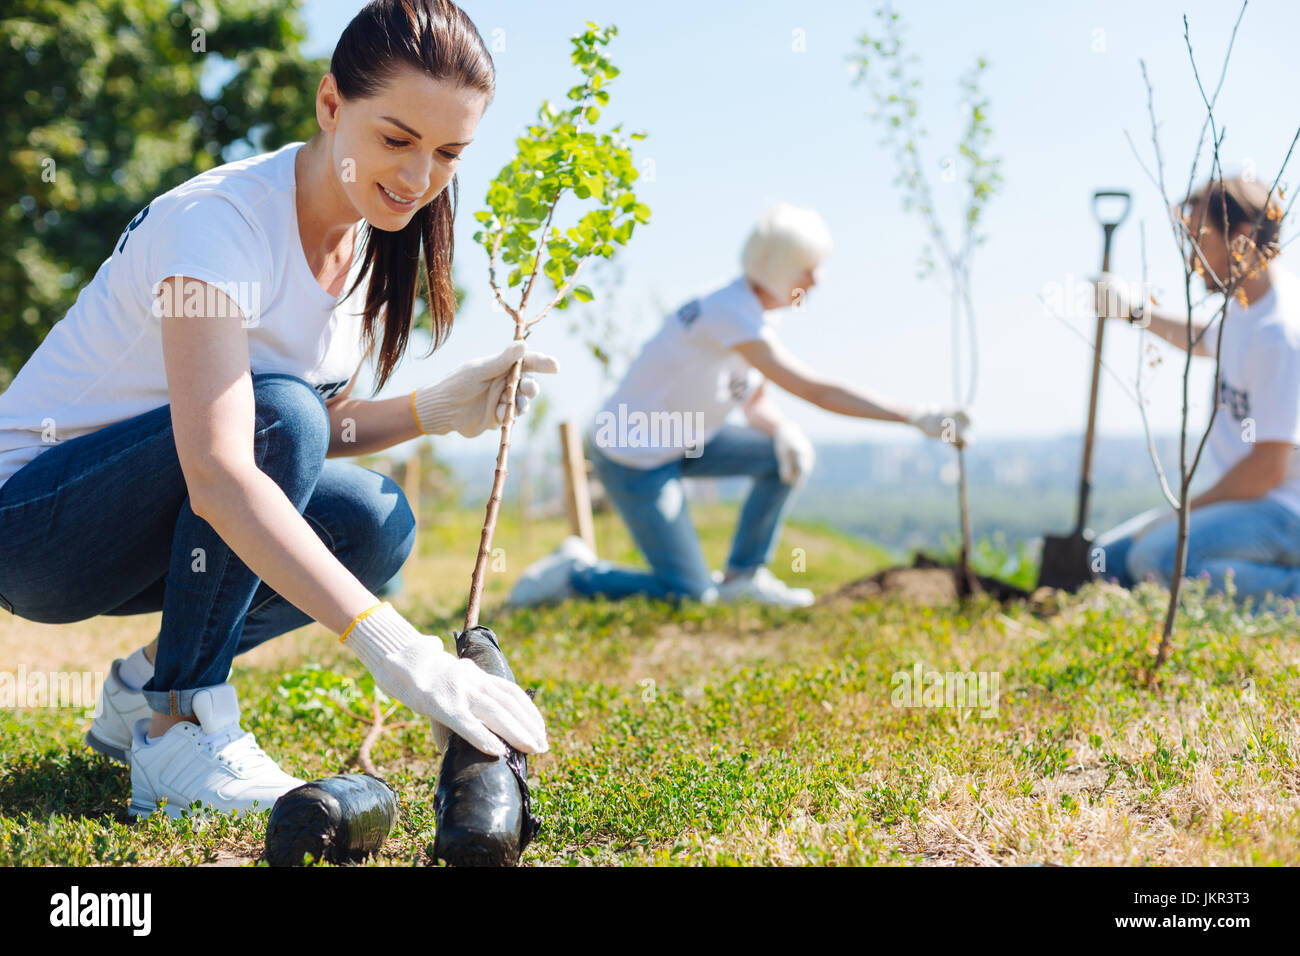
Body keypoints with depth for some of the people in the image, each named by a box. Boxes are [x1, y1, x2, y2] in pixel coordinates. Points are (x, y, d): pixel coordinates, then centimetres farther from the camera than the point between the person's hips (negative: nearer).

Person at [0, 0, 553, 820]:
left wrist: (437, 409, -13)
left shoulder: (370, 243, -2)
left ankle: (146, 688, 3)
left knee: (376, 523, -16)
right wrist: (396, 648, -50)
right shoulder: (219, 220, -27)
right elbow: (218, 473, -41)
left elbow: (321, 432, 7)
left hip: (137, 524, 7)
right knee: (275, 414, -31)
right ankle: (177, 725, -18)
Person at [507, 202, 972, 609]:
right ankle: (573, 573, 8)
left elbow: (756, 404, 9)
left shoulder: (761, 310, 2)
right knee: (689, 594, -7)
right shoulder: (734, 317, -28)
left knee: (785, 454, -1)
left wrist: (784, 431, -15)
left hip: (679, 438, 9)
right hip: (632, 458, -9)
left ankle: (742, 575, 9)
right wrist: (918, 417, -31)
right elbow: (817, 391, -31)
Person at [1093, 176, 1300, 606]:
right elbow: (1206, 341, 38)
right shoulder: (1245, 307, 10)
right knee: (1107, 559, 7)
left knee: (1157, 559, -33)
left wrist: (1186, 513, -14)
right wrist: (1134, 311, 30)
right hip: (1248, 501, 10)